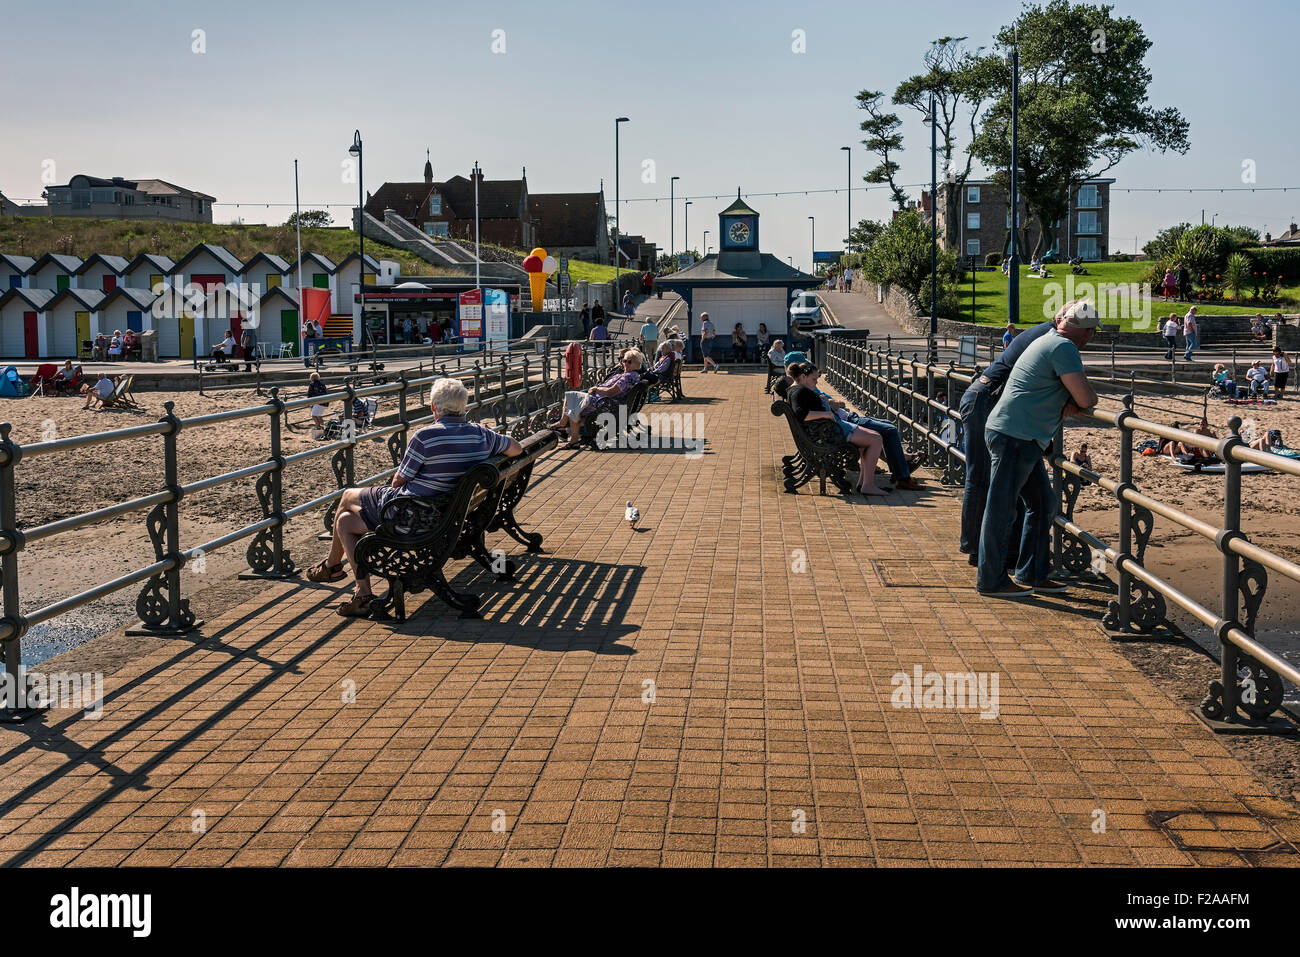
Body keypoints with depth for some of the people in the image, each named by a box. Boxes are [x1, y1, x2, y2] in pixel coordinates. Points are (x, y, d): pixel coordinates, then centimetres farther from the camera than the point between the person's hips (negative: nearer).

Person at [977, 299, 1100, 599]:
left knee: (1043, 504, 15)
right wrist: (1086, 399, 6)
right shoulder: (1063, 347, -14)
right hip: (1014, 436, -10)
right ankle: (991, 580, 6)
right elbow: (1087, 399, -17)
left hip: (1023, 439, 10)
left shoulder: (1050, 341, 19)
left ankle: (1033, 574, 22)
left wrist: (1072, 402, -1)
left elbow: (1073, 401, 21)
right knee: (1002, 509, -2)